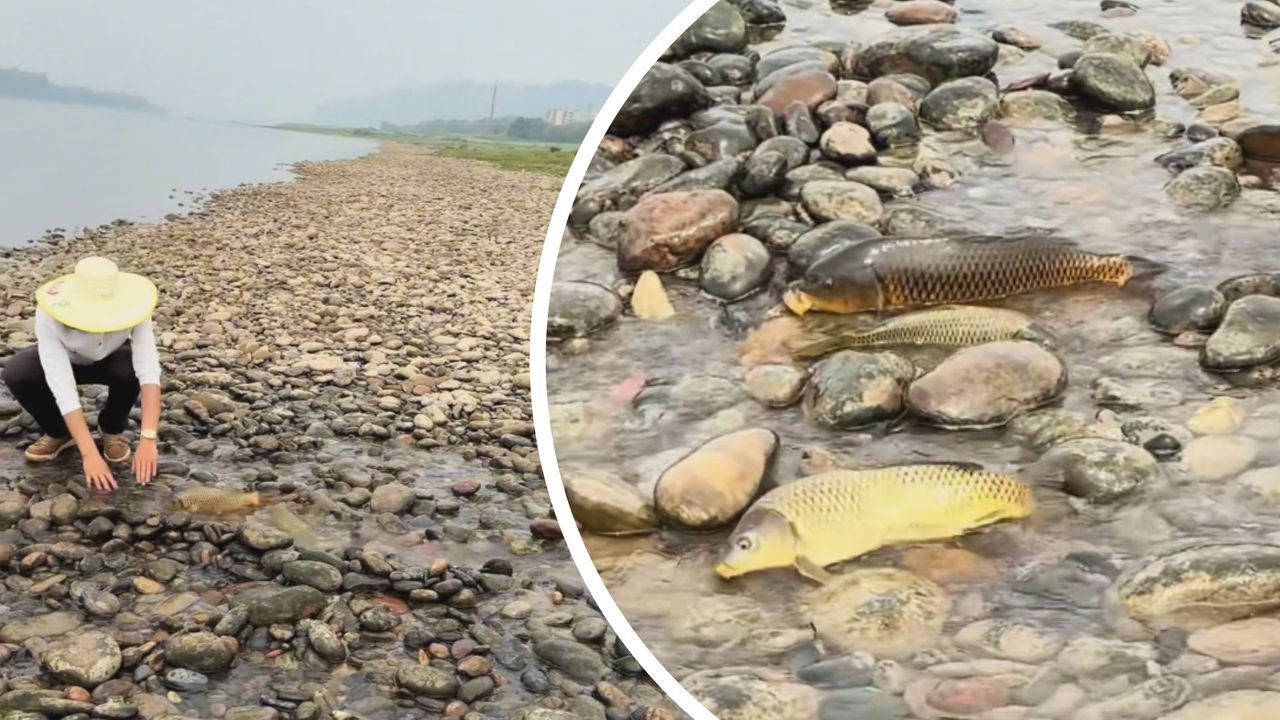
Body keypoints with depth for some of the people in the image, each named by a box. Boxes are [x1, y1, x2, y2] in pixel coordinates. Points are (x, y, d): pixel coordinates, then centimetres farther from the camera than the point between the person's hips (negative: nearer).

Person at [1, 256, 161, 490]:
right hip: (64, 360, 0)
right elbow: (62, 387, -42)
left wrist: (148, 439, -51)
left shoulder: (131, 305, -37)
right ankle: (58, 432, -1)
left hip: (110, 360, 0)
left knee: (130, 369, -35)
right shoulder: (50, 315, -38)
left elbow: (149, 371, -42)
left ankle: (112, 429, -3)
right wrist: (89, 454, -48)